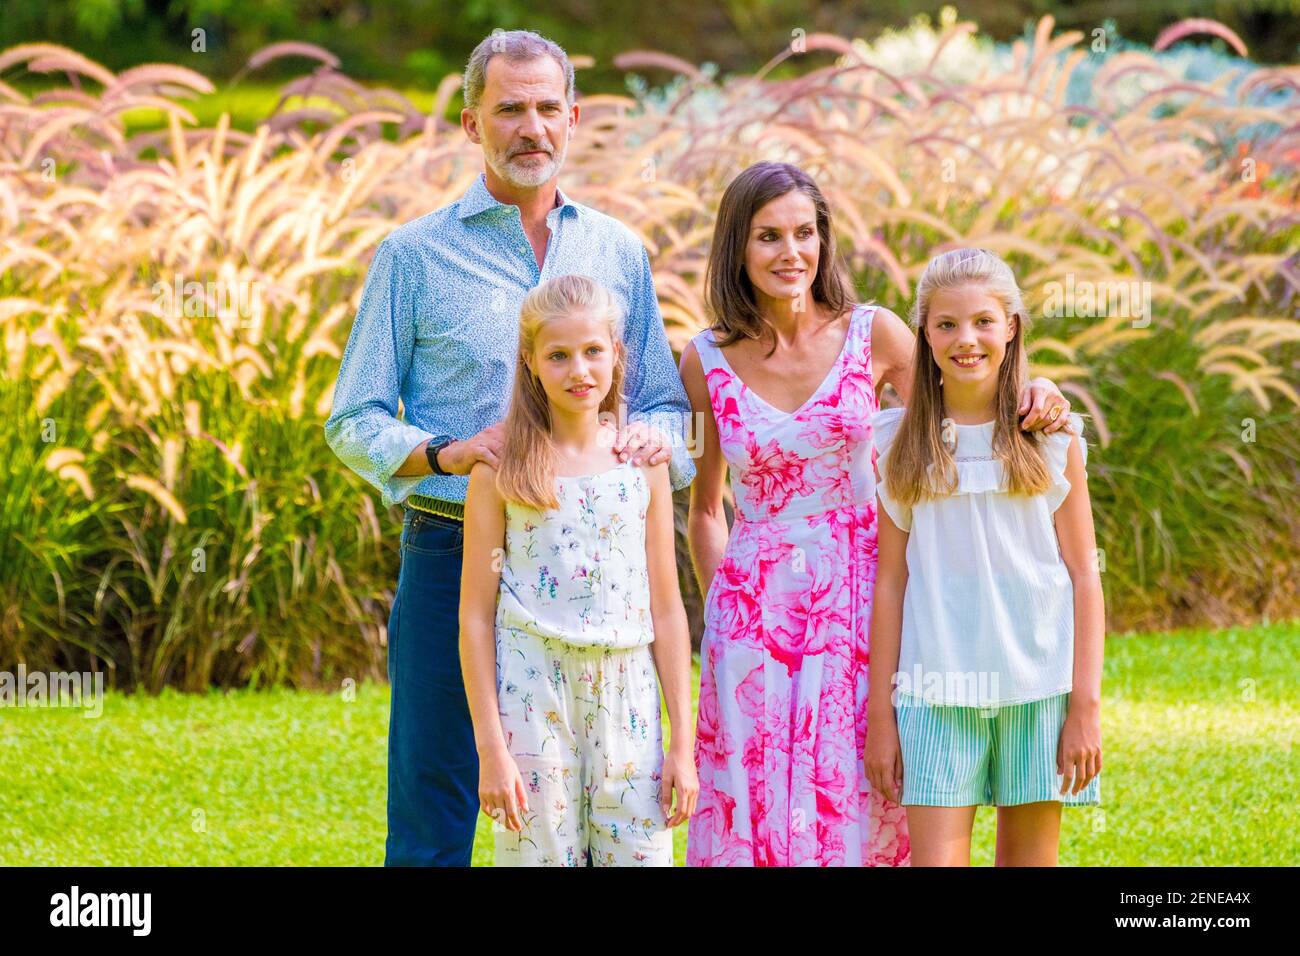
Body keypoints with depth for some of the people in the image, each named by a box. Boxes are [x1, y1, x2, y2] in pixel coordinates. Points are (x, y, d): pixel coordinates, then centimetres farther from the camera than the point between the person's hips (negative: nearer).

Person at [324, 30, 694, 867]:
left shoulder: (620, 253, 13)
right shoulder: (415, 255, 4)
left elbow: (667, 402, 17)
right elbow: (355, 423, 2)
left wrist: (653, 435, -7)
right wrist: (450, 454, -17)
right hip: (453, 558, -3)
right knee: (432, 828, -2)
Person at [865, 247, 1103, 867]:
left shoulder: (1053, 438, 4)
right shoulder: (901, 444, 6)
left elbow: (1083, 577, 4)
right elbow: (890, 582, 7)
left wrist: (1086, 705, -2)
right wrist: (879, 713, 4)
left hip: (1038, 687, 0)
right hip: (939, 692, 0)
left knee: (1030, 857, 3)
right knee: (935, 859, -8)